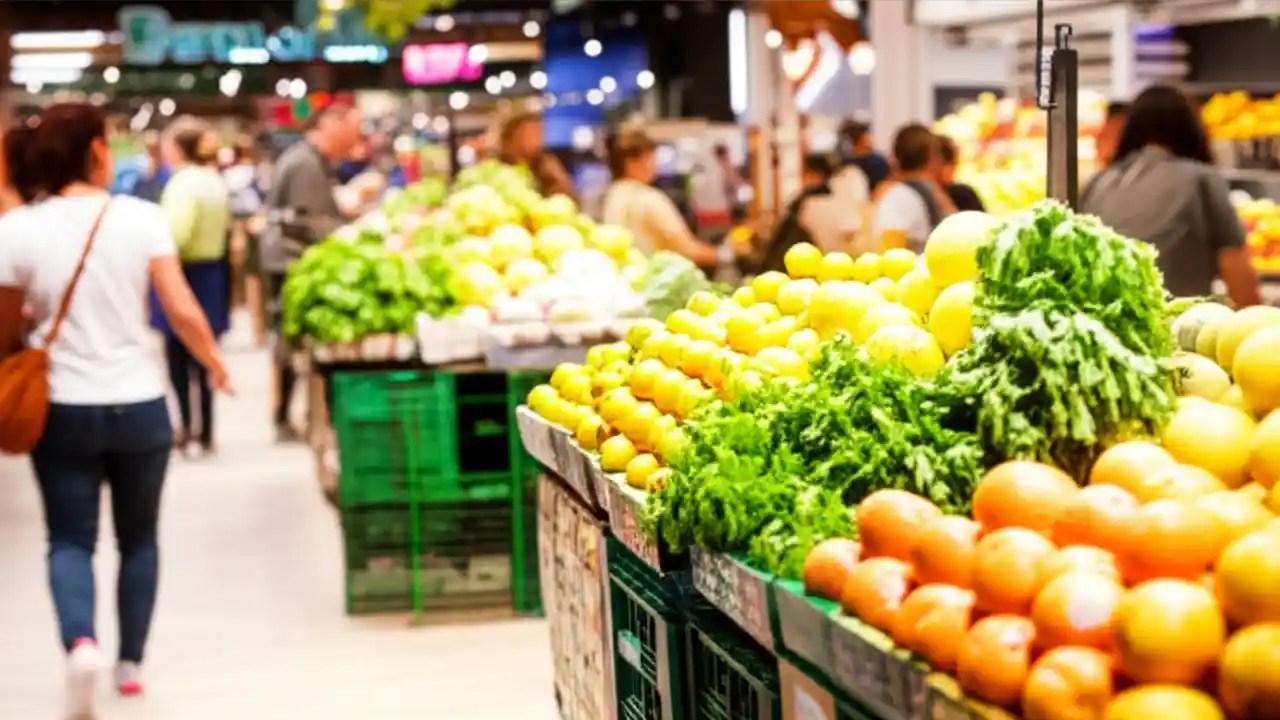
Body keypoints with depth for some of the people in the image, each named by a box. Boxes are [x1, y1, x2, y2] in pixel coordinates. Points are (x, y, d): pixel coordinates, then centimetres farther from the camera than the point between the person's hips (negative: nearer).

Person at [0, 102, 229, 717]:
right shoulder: (142, 217, -9)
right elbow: (182, 311, -10)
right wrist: (214, 362, 8)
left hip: (62, 409, 0)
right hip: (139, 406, 0)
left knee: (70, 541, 9)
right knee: (138, 539, 18)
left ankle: (80, 641, -17)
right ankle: (131, 663, 23)